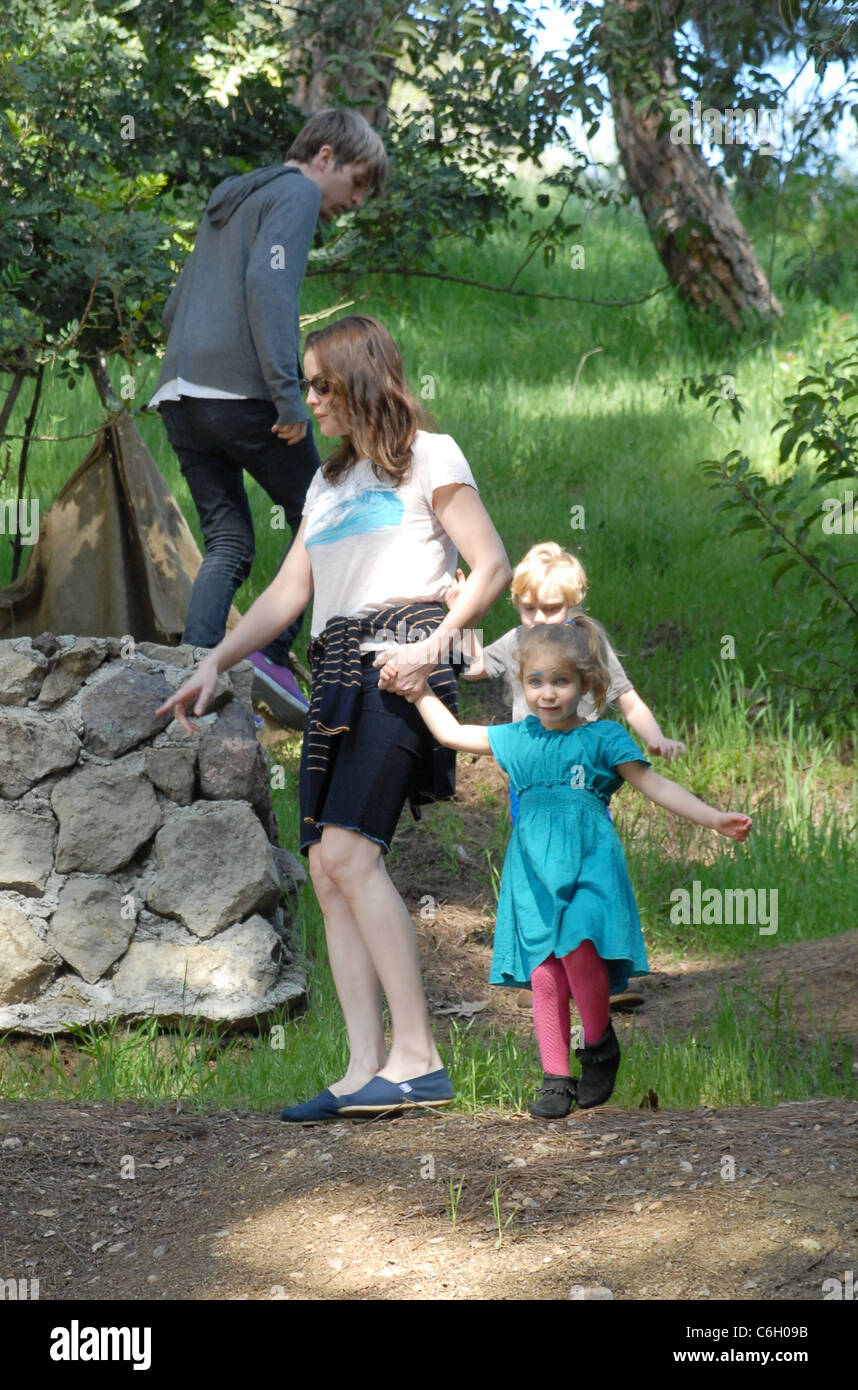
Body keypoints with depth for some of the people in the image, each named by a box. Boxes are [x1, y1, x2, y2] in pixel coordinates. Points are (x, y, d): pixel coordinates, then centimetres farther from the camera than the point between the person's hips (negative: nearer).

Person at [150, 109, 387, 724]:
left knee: (228, 544, 8)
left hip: (180, 396, 8)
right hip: (242, 395, -8)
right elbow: (267, 285, -17)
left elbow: (176, 305, 28)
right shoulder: (296, 195, -1)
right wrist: (288, 394, -20)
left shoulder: (227, 202, 27)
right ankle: (273, 653, -7)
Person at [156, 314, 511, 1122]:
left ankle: (416, 1057, -23)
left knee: (347, 850, -22)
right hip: (337, 676, 7)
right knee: (326, 870, -5)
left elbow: (492, 566, -1)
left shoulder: (428, 458, 6)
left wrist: (433, 646, -14)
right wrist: (215, 663, 11)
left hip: (397, 666, -7)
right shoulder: (328, 483, 27)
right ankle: (365, 1070, -10)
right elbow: (287, 593, 23)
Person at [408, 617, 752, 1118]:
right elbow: (450, 733, 23)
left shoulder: (602, 738, 1)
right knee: (544, 976, -3)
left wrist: (714, 819, -11)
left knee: (577, 947, -25)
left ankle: (600, 1043, -1)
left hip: (588, 866, -4)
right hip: (534, 870, 4)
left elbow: (657, 786, -2)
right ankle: (557, 1078, 6)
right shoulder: (517, 739, 12)